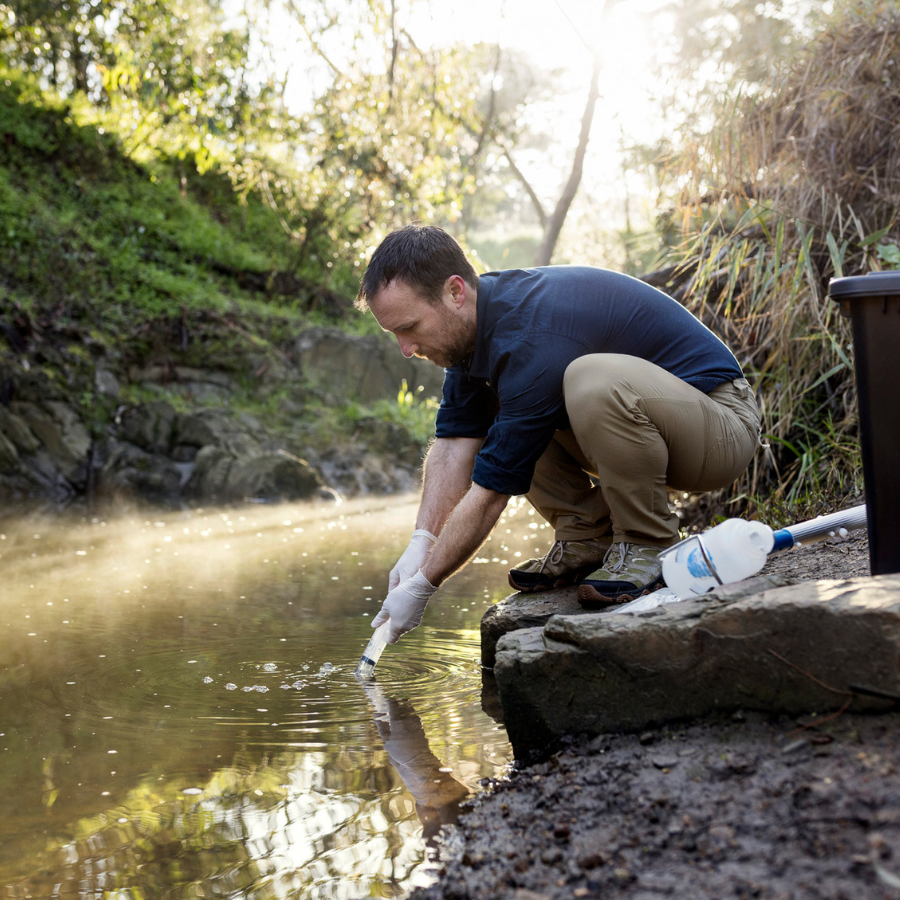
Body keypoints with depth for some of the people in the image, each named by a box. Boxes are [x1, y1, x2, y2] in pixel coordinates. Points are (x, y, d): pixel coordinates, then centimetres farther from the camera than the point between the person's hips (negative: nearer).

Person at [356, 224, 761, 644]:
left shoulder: (532, 341, -31)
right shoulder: (475, 318, -3)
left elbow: (491, 490, -26)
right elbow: (454, 441, -1)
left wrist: (422, 586, -17)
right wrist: (419, 544, -11)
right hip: (634, 424, 9)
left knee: (593, 378, -38)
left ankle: (647, 545, -17)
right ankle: (588, 539, 3)